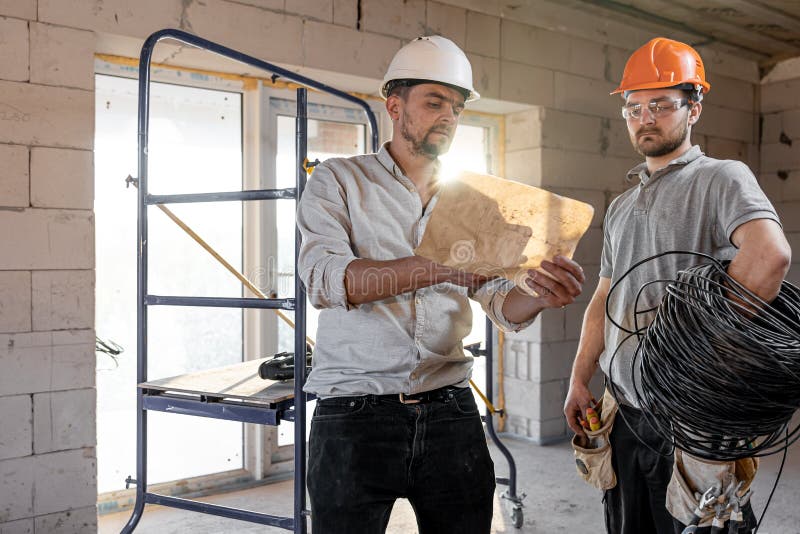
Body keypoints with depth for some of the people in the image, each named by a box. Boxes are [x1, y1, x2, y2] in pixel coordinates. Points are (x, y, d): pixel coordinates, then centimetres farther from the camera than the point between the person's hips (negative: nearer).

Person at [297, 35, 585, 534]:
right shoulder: (339, 180, 1)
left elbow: (503, 305, 7)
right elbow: (325, 279, -16)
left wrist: (542, 297, -17)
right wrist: (440, 268, -29)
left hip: (451, 412, 4)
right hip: (355, 414, -3)